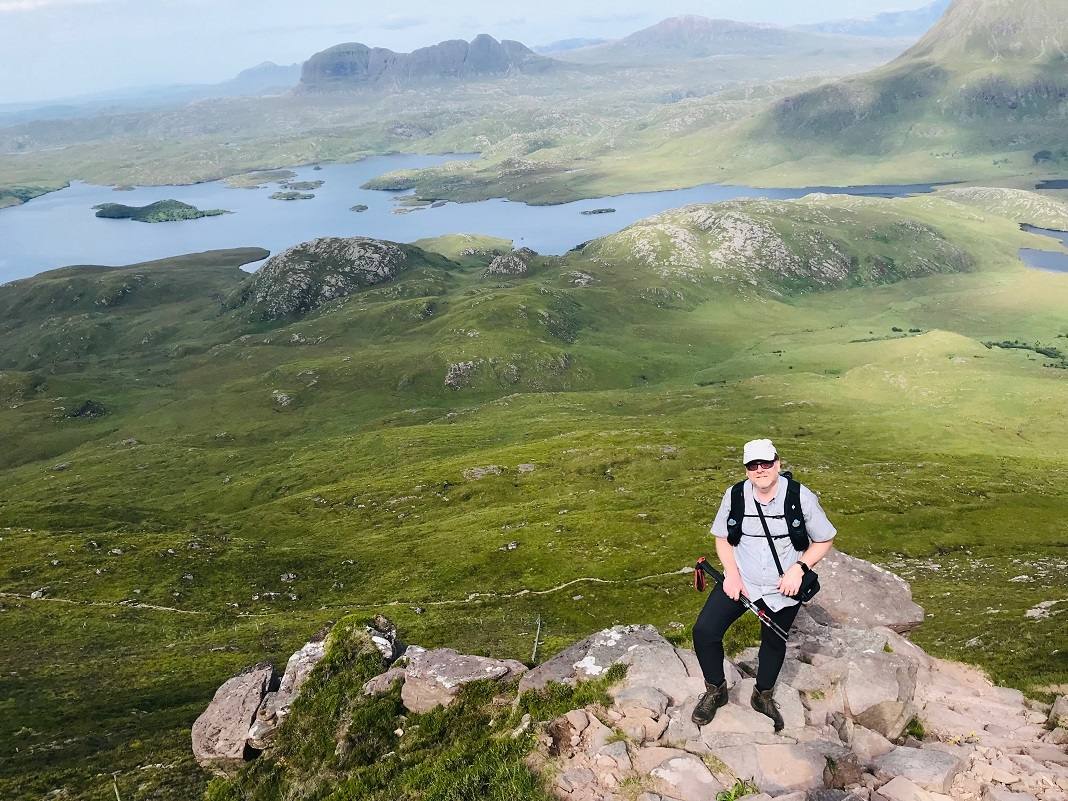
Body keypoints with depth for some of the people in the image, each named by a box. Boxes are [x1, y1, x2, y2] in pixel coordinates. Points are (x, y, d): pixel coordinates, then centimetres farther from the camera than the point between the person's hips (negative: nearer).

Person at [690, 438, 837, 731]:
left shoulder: (802, 497, -16)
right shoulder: (734, 495, -10)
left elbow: (823, 541, -4)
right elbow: (722, 537, 3)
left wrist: (798, 568, -20)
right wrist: (732, 574, -11)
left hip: (783, 588, -1)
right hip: (740, 582, 1)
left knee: (774, 642, 19)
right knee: (704, 631, -12)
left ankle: (763, 695, 48)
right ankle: (715, 690, 15)